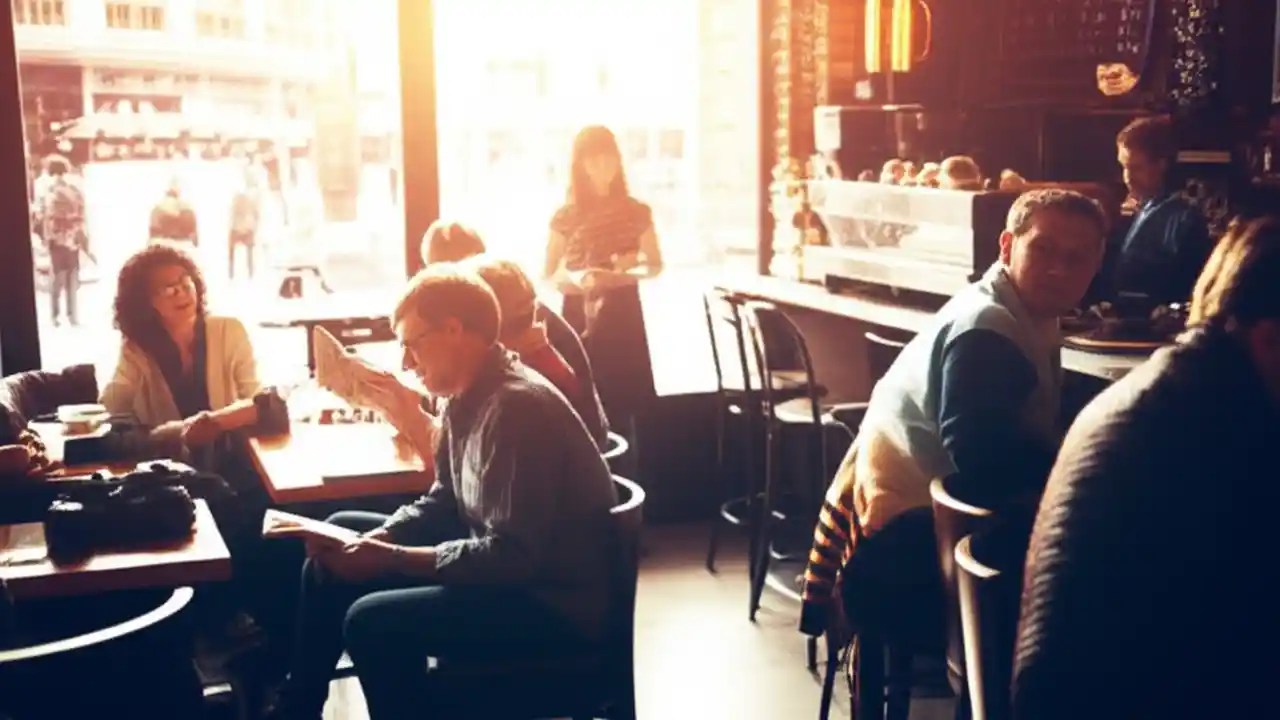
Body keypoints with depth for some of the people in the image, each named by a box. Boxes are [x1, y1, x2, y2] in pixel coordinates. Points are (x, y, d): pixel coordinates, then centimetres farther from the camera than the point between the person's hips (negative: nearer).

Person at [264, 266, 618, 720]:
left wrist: (392, 558, -25)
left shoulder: (517, 407, -26)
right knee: (341, 535, 15)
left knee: (372, 622, -24)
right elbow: (445, 502, 14)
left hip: (554, 599, -10)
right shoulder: (470, 395, 4)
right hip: (504, 562, 11)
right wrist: (380, 539, -4)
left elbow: (513, 555, -29)